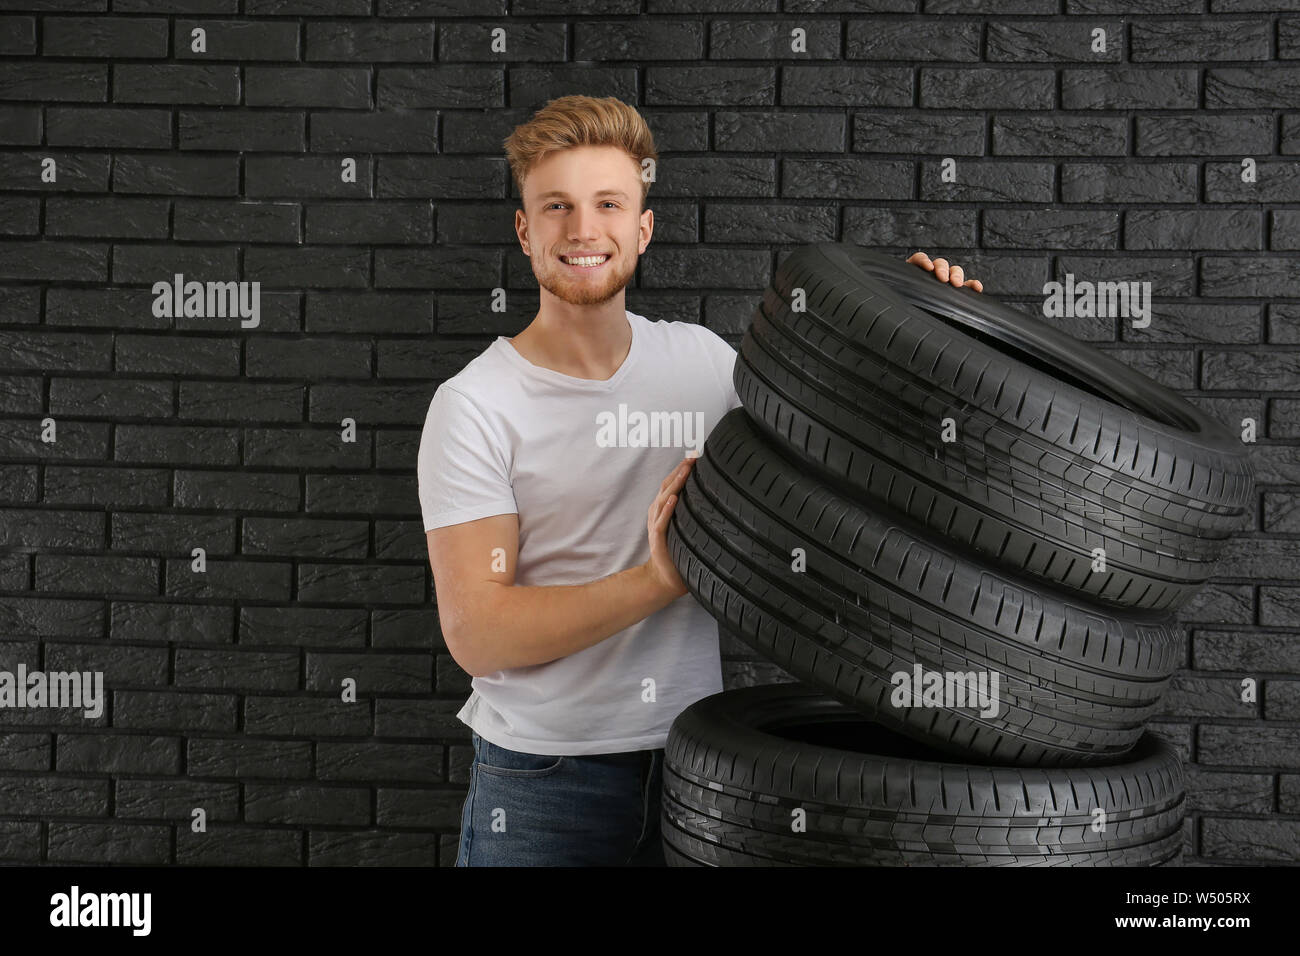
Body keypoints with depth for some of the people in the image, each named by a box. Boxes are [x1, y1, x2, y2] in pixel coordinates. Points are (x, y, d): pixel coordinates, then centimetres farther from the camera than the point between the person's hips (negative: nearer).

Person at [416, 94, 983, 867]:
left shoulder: (700, 357, 2)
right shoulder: (474, 405, -11)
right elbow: (475, 634, -16)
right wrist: (660, 580, -26)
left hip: (698, 762, 4)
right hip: (545, 781, -3)